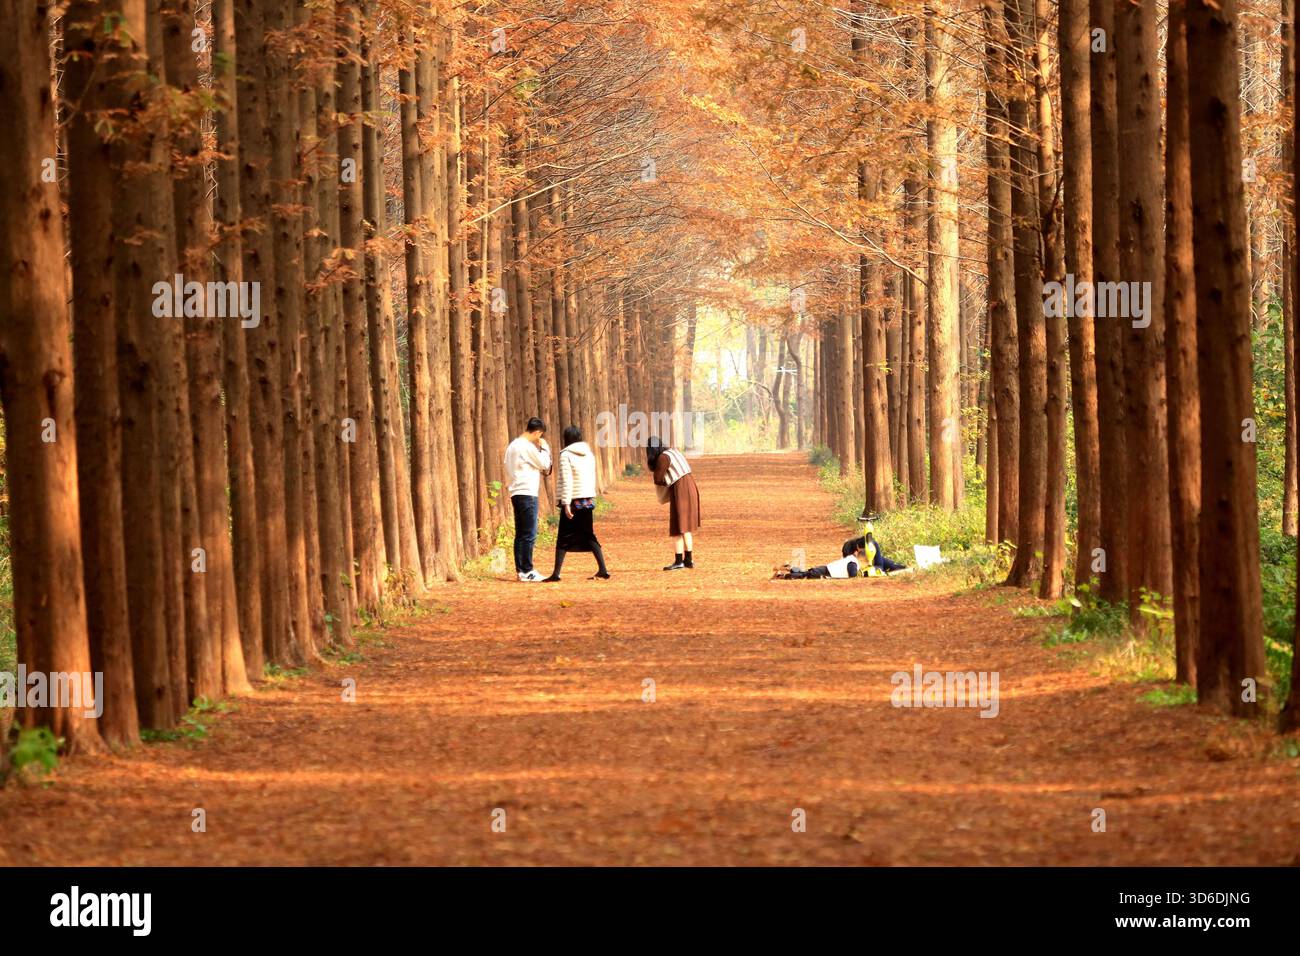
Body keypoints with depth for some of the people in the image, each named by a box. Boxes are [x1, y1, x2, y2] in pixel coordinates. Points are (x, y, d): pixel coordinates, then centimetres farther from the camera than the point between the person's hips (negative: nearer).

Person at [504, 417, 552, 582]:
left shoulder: (512, 445, 15)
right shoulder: (527, 447, -13)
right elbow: (545, 464, -8)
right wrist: (544, 448, 4)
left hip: (516, 493, 9)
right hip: (527, 493, -9)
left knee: (521, 534, 11)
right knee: (529, 534, -6)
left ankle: (520, 569, 12)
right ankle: (527, 571, -7)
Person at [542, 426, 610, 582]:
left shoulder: (566, 455, -11)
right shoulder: (589, 454, 9)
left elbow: (566, 481, -16)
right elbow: (592, 477, 14)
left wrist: (566, 503, -17)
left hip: (573, 500, -6)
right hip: (588, 500, 6)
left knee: (563, 538, 0)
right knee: (588, 536, 13)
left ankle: (556, 573, -3)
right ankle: (603, 570, 6)